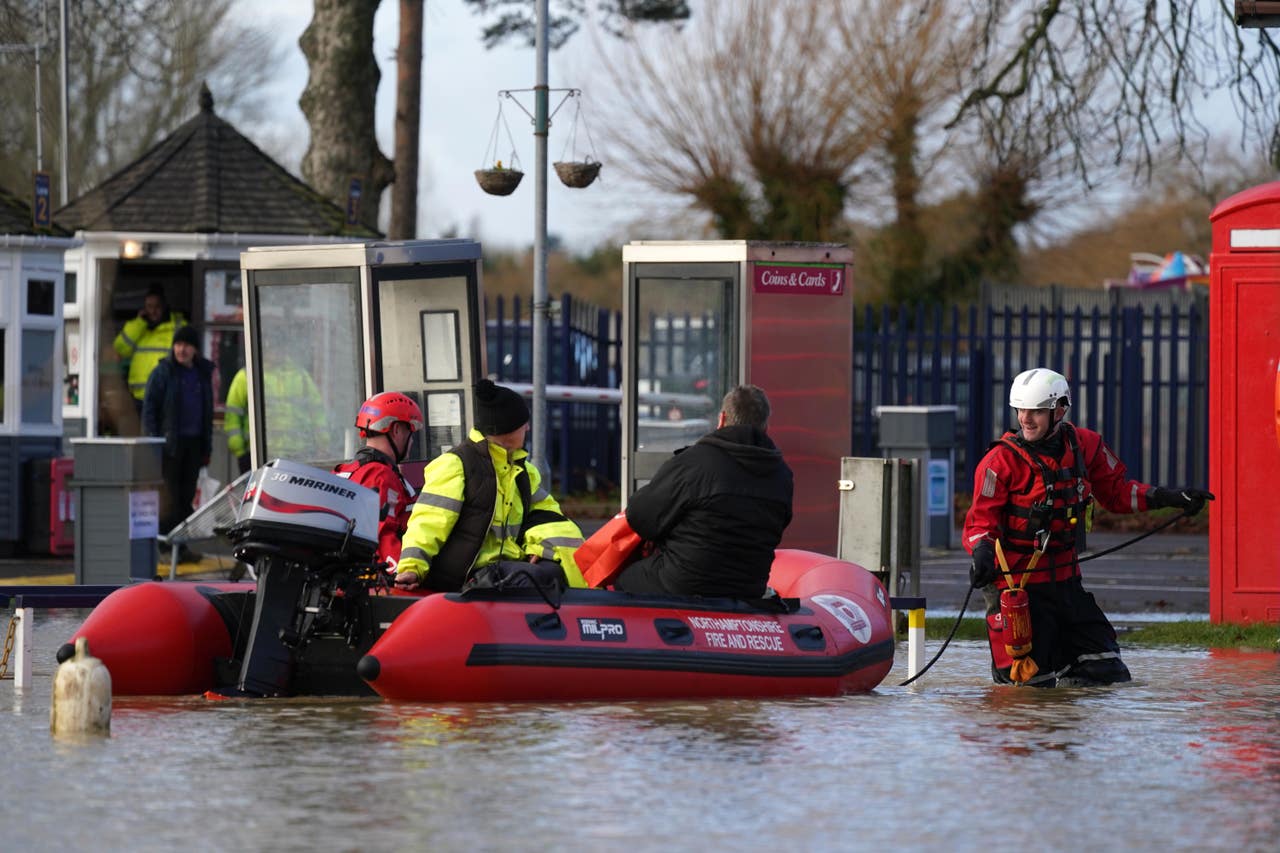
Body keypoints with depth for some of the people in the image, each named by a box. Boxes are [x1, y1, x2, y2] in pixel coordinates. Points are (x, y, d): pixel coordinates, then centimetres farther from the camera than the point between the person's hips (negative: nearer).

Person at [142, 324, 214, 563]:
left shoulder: (203, 373, 13)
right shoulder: (162, 372, -3)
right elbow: (149, 409, -5)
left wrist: (207, 447, 14)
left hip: (194, 443, 5)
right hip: (170, 443, -5)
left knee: (187, 496, 4)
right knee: (173, 496, -8)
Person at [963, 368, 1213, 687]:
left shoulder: (1084, 445, 3)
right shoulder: (1002, 460, -12)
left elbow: (1116, 491, 15)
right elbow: (980, 521, -13)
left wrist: (1168, 497, 4)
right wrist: (982, 551, -34)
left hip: (1065, 582, 5)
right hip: (1015, 583, -5)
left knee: (1108, 673, 5)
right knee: (1033, 684, -5)